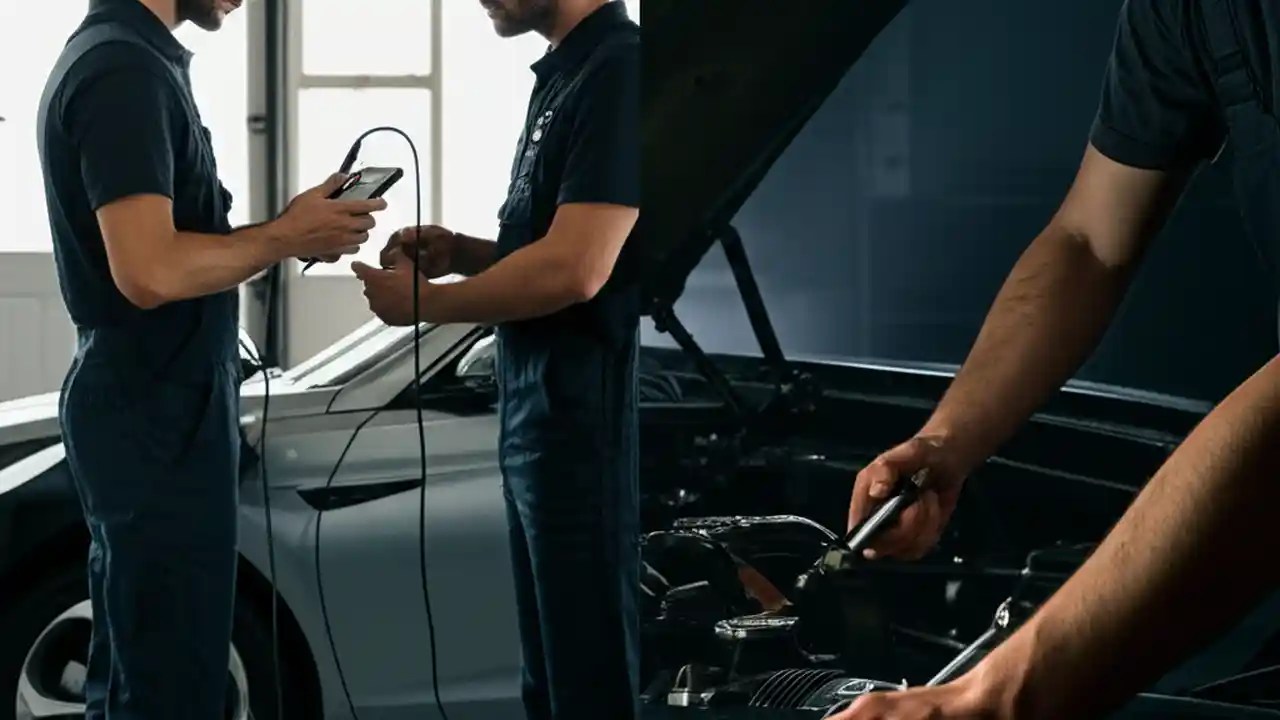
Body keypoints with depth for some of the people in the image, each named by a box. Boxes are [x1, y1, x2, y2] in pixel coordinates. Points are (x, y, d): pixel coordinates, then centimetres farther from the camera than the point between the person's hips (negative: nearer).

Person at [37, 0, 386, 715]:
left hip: (153, 405, 10)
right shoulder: (125, 71, -18)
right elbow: (149, 270, -26)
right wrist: (285, 238, -14)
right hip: (159, 414, -10)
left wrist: (292, 230, 6)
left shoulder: (122, 58, 14)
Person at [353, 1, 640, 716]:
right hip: (537, 413, 10)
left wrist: (424, 302, -9)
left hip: (583, 419, -10)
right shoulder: (566, 73, 15)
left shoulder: (619, 70, -16)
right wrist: (461, 253, 7)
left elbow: (575, 268, -22)